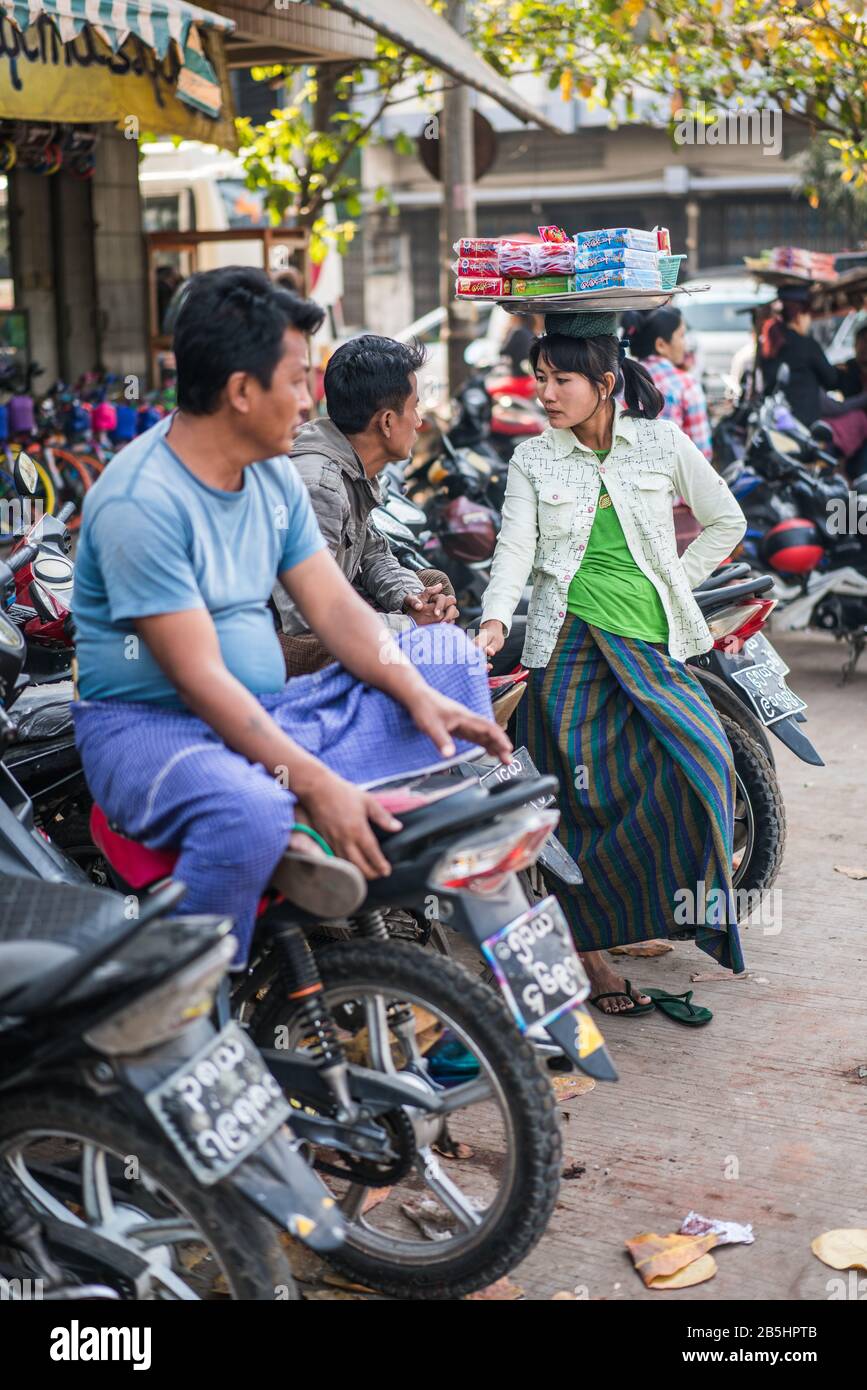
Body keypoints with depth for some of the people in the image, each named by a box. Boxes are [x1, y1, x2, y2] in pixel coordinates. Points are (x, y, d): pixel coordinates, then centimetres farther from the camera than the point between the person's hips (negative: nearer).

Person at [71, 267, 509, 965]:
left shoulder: (274, 474, 7)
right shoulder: (140, 500, -19)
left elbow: (336, 607, 4)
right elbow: (200, 678, -24)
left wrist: (421, 697, -14)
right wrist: (315, 783, -32)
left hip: (266, 718, 9)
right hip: (151, 725, -9)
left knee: (452, 660, 2)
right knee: (249, 813, -41)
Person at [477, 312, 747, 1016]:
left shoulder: (662, 443, 7)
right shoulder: (533, 459, 8)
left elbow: (727, 522, 16)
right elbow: (516, 547, -4)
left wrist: (674, 586, 8)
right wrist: (495, 620, -22)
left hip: (653, 643, 1)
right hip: (570, 641, -1)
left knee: (699, 759, -20)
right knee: (584, 795, -7)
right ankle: (591, 954, 2)